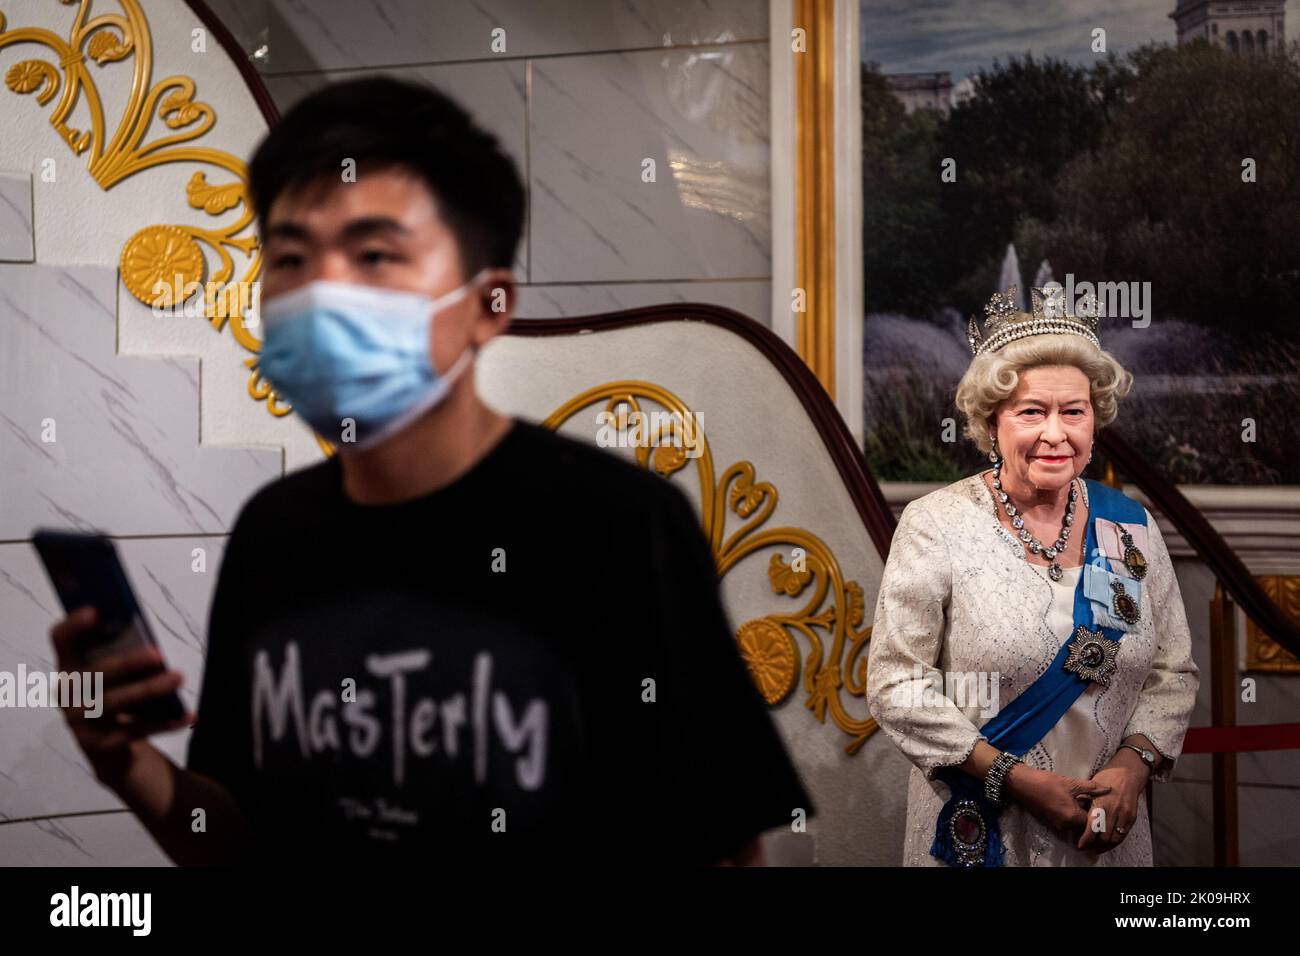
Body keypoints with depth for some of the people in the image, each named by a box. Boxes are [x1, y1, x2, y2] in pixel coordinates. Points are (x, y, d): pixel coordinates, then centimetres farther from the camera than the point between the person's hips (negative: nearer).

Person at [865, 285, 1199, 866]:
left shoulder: (1131, 528, 2)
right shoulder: (936, 526, -10)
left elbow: (1174, 671, 6)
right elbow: (897, 686, -13)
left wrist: (1133, 764, -12)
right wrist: (1016, 779, -19)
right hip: (974, 836, -3)